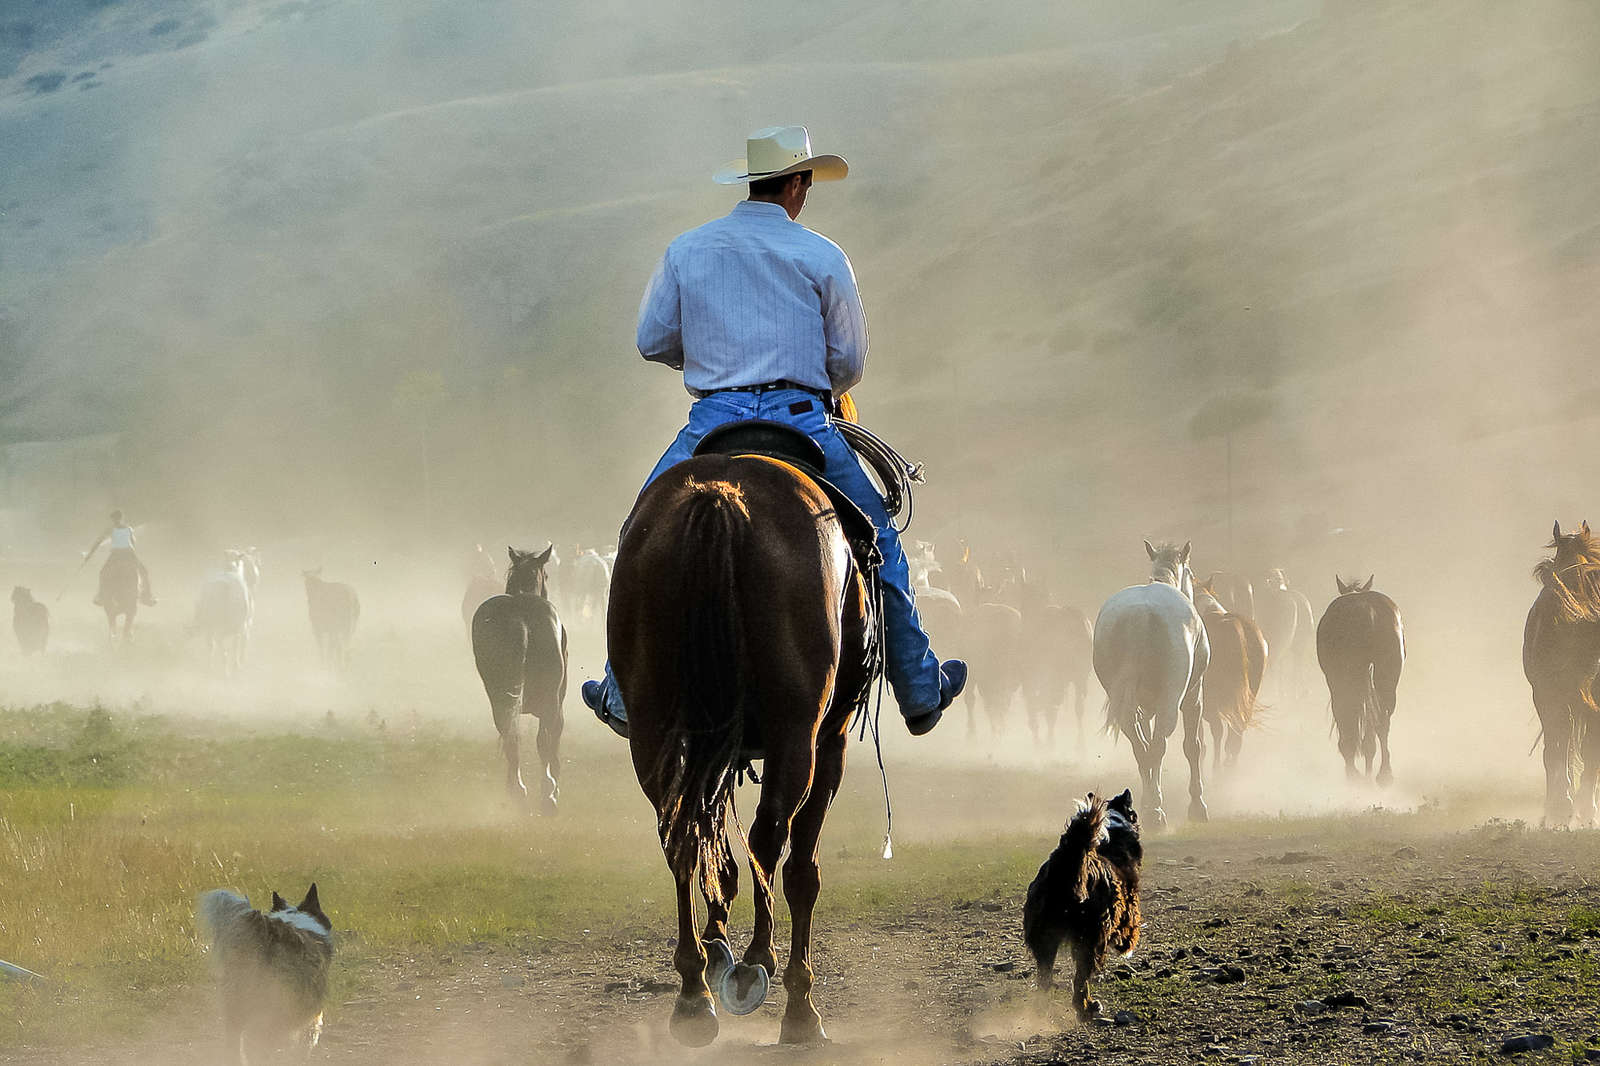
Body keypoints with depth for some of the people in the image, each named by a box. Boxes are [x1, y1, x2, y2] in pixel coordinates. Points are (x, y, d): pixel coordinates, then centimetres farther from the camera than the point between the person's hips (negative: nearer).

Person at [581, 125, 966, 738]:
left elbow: (653, 341, 11)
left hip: (714, 423, 1)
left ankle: (624, 697, 15)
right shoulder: (822, 257, 2)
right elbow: (849, 360, 5)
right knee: (878, 545, 14)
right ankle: (920, 691, 18)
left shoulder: (687, 250, 7)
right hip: (800, 419, -1)